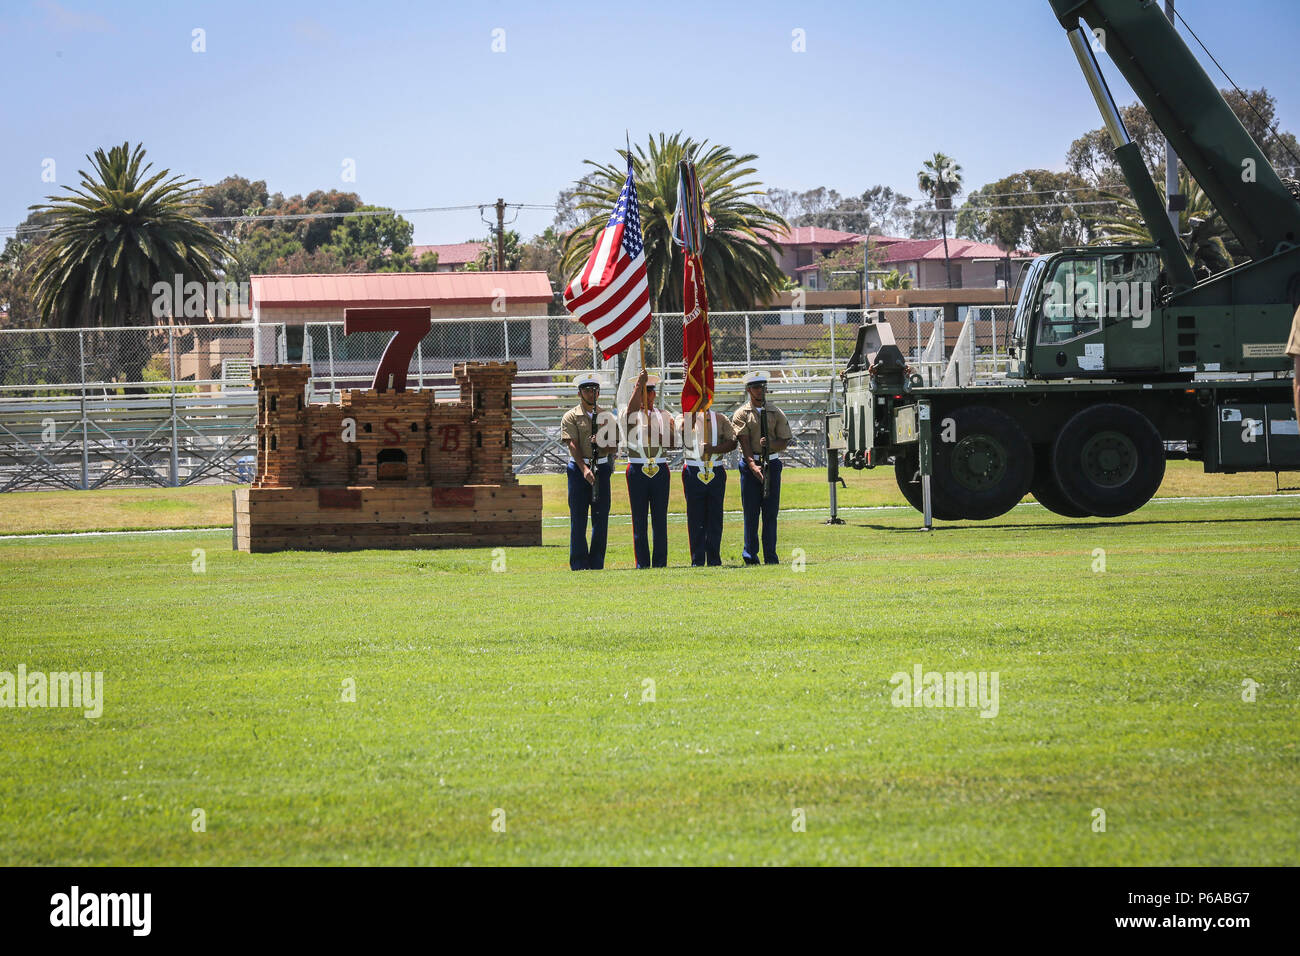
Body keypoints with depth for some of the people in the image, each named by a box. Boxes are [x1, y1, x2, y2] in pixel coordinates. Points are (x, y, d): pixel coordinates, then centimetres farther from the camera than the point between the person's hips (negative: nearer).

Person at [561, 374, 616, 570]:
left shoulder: (606, 416, 13)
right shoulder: (571, 417, 2)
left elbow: (613, 446, 7)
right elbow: (573, 445, -9)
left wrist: (601, 444, -16)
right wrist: (584, 469, -23)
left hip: (602, 468, 3)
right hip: (579, 468, -3)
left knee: (601, 518, 2)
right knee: (578, 518, -3)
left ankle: (597, 563, 7)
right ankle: (579, 563, -1)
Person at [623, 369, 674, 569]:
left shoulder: (664, 416, 13)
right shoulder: (632, 415, 5)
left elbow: (672, 443, 5)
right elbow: (631, 408, -21)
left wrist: (661, 438, -14)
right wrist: (639, 385, -27)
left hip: (659, 470, 2)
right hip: (637, 470, -2)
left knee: (660, 519, 2)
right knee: (639, 520, -1)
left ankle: (660, 562, 6)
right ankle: (642, 563, 3)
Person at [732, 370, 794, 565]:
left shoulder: (776, 413, 10)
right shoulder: (741, 415, 3)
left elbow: (785, 441, 6)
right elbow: (744, 443, -9)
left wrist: (770, 443, -16)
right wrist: (753, 466, -22)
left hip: (772, 463, 2)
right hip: (750, 464, -2)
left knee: (771, 511, 1)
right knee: (751, 511, -1)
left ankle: (770, 555, 3)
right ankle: (751, 554, 4)